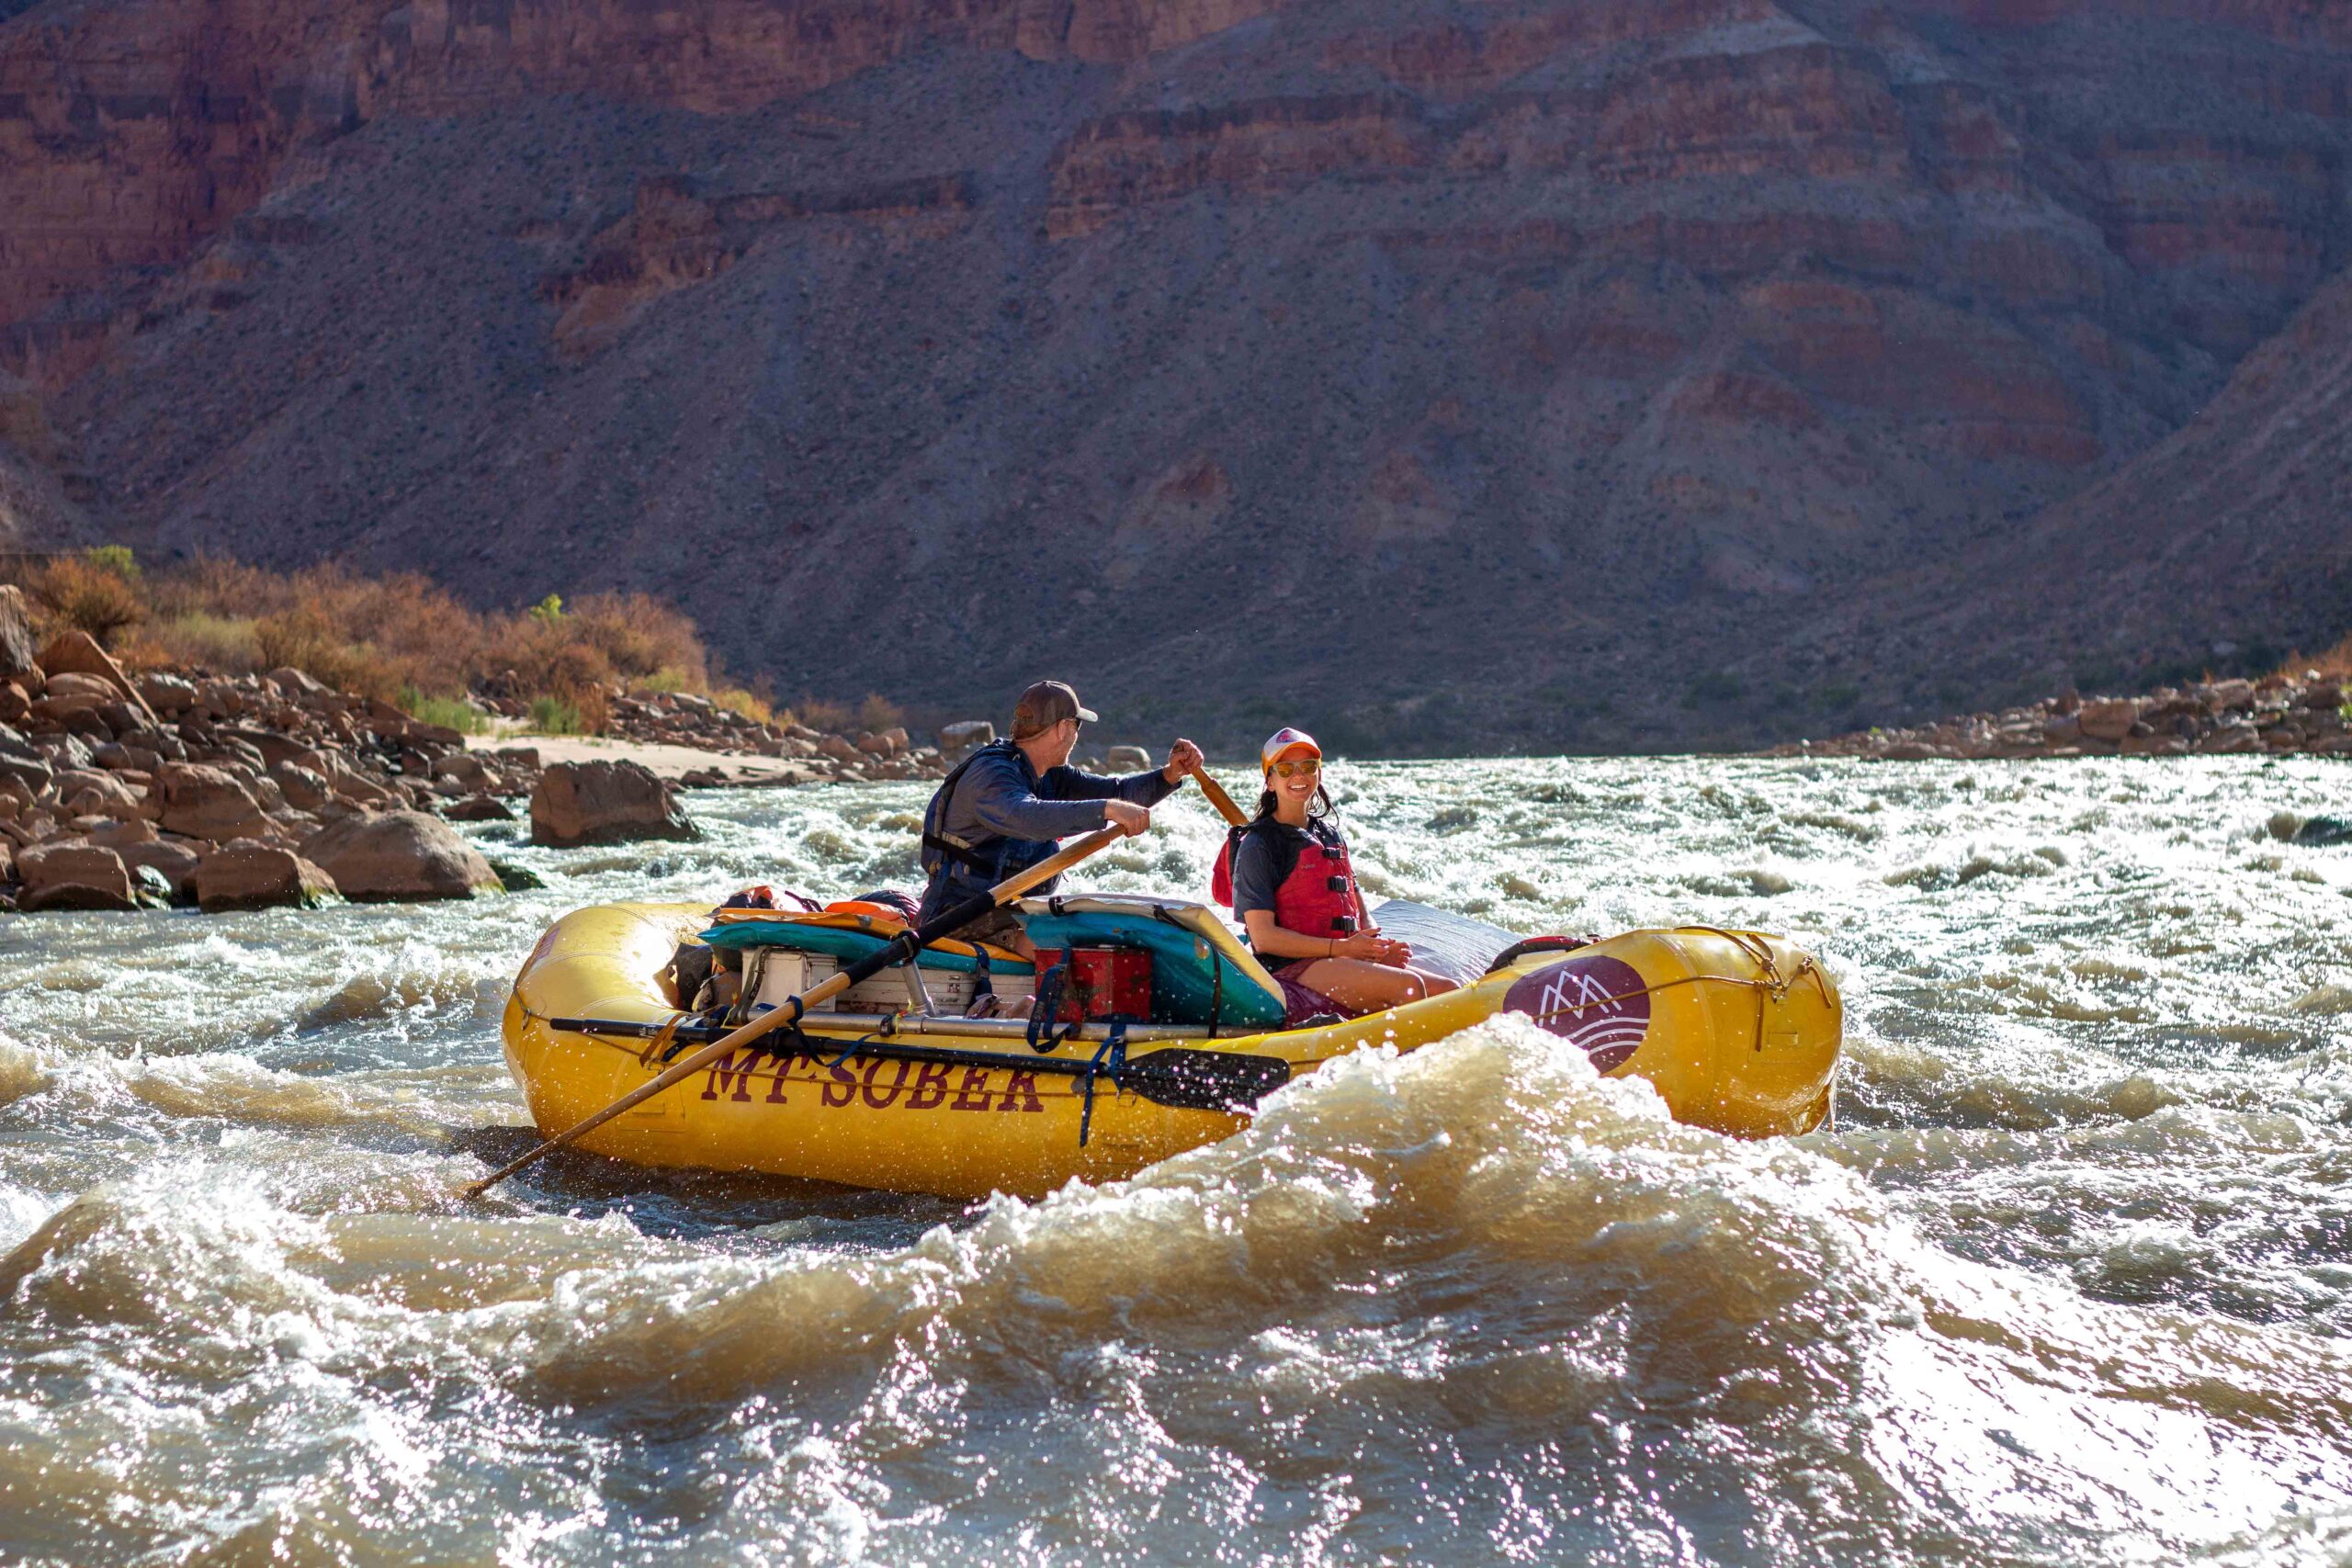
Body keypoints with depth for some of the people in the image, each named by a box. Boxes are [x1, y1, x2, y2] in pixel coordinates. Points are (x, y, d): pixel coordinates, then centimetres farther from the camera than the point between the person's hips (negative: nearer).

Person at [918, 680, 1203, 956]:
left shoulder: (1050, 776, 9)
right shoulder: (989, 774, -20)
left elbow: (1119, 792, 10)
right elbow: (1028, 816, -40)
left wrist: (1171, 774, -7)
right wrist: (1107, 809, -48)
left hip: (1014, 912, 9)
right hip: (962, 915, -9)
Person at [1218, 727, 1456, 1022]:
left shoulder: (1331, 835, 20)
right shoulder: (1258, 845, -4)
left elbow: (1362, 916, 22)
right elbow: (1262, 937, -11)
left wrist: (1382, 948, -2)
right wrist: (1342, 948, -16)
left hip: (1346, 962, 8)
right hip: (1291, 968, -8)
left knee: (1447, 991, -9)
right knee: (1408, 987, -27)